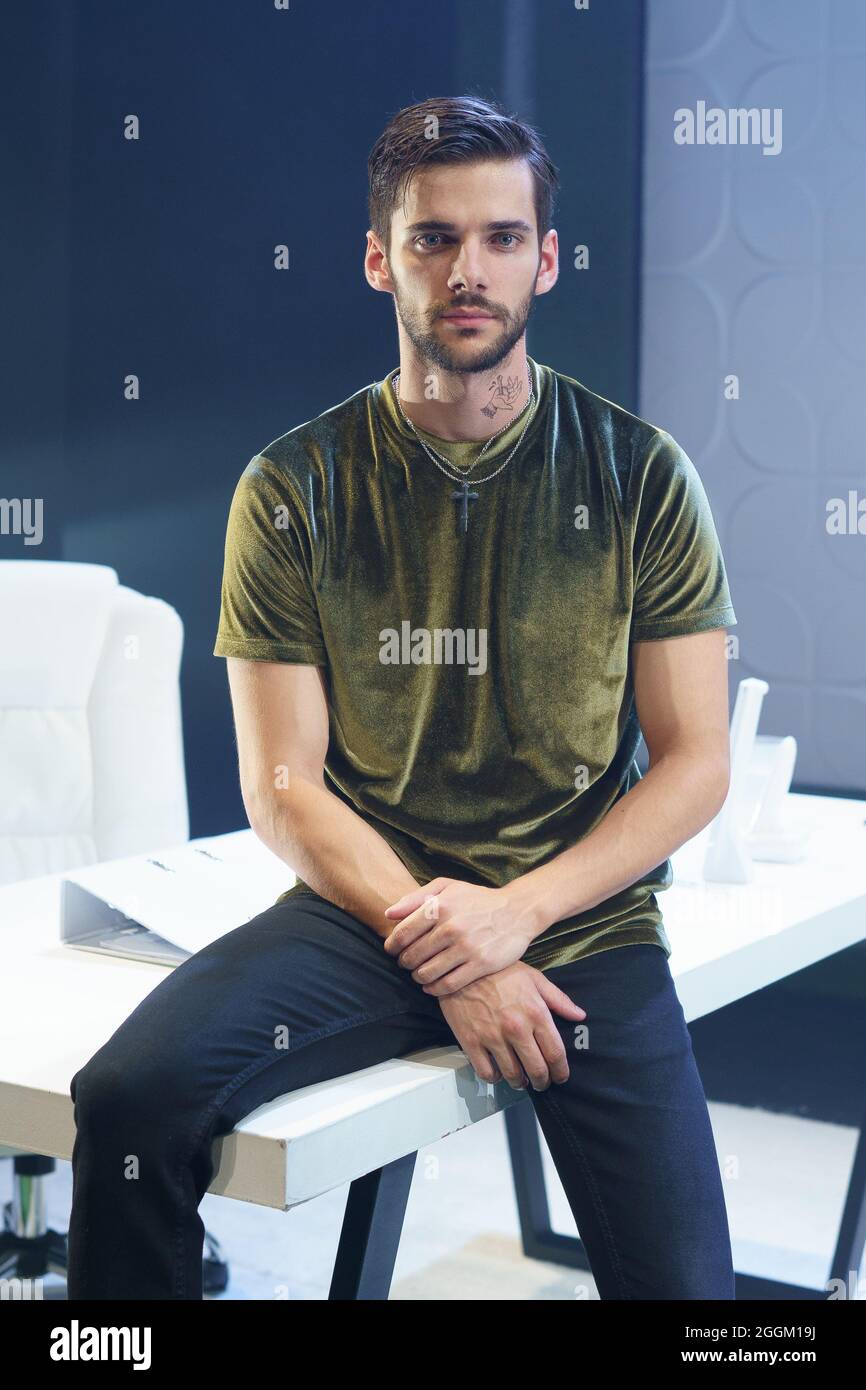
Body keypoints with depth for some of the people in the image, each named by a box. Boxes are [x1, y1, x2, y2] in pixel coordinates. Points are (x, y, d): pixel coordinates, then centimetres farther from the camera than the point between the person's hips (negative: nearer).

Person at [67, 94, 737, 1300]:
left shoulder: (639, 476, 2)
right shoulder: (295, 491, 2)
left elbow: (697, 761, 0)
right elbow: (284, 787, -2)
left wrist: (518, 910, -13)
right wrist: (439, 946, -14)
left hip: (583, 922, 0)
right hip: (366, 908, 0)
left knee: (682, 1281, -14)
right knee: (130, 1094, -24)